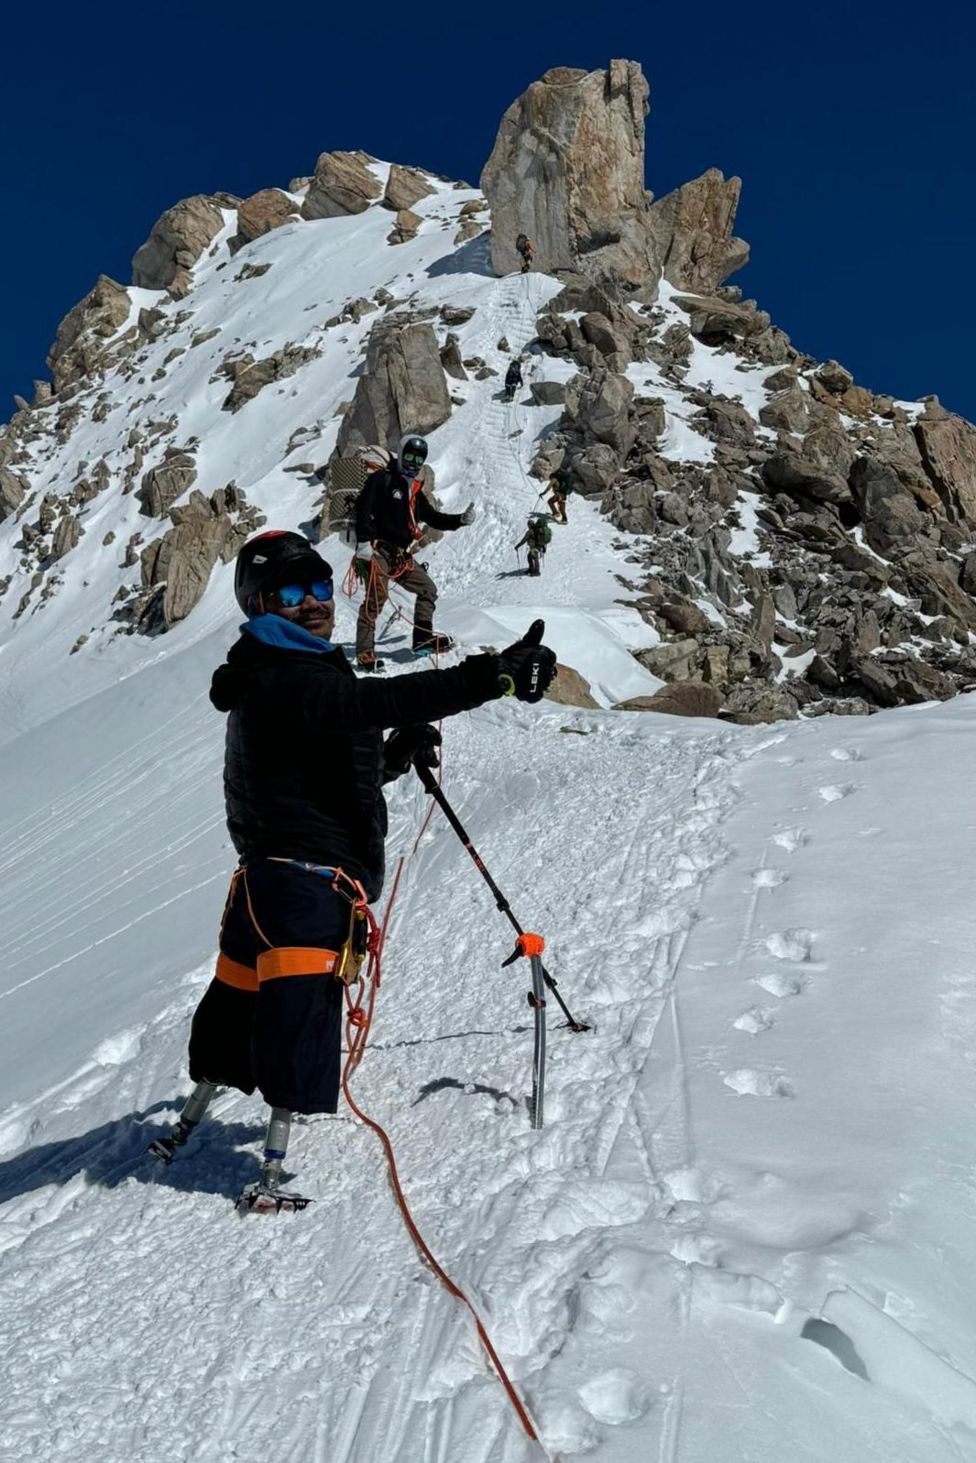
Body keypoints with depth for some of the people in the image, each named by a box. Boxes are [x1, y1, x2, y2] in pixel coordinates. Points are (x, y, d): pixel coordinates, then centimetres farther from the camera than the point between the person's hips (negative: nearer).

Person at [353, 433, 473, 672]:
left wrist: (461, 519, 11)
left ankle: (423, 639, 18)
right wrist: (363, 542, -24)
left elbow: (433, 517, 24)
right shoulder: (381, 479, -3)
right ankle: (364, 654, -16)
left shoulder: (415, 491, 20)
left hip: (401, 555, 8)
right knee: (376, 598, -16)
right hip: (377, 551, -8)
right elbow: (363, 509, -14)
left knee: (428, 589, 11)